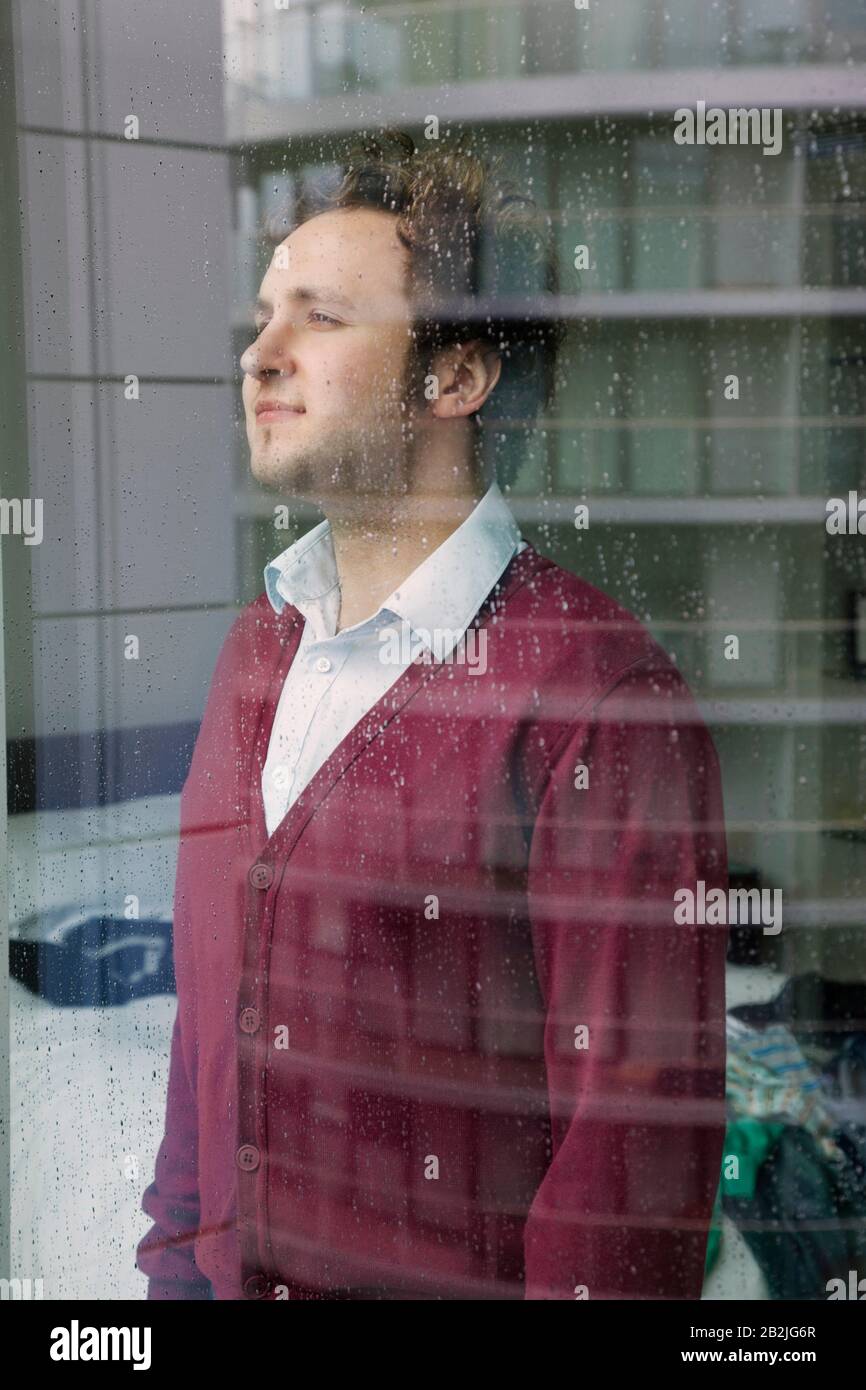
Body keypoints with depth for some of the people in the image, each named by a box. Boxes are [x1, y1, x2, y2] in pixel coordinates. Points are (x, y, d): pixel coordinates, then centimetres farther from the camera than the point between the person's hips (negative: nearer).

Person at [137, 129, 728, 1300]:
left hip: (458, 1284, -6)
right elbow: (208, 1006, 11)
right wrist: (177, 1258, 9)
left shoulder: (605, 698, -18)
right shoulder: (257, 652, 6)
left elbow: (639, 1118, -18)